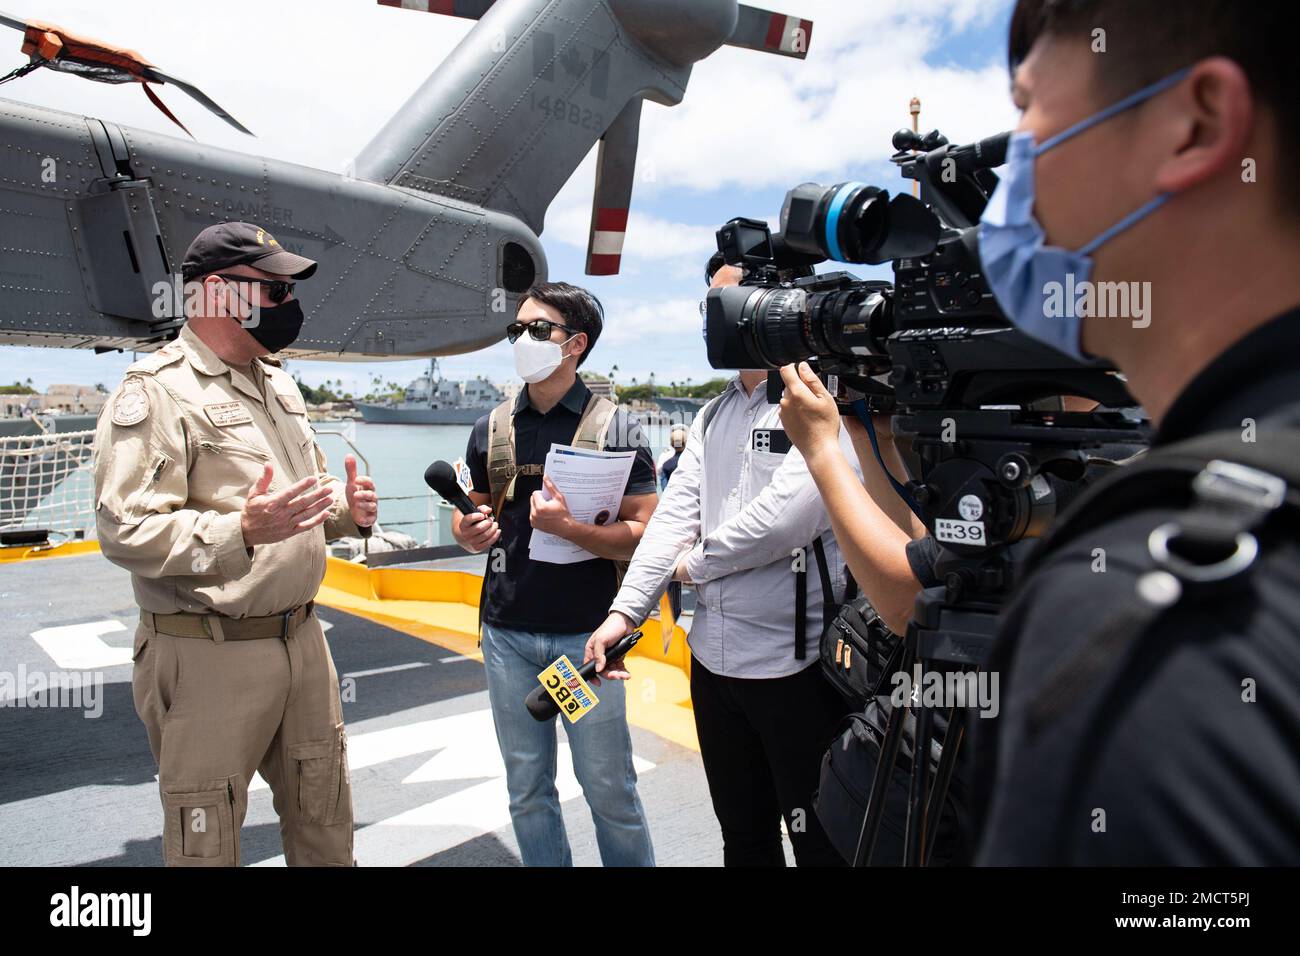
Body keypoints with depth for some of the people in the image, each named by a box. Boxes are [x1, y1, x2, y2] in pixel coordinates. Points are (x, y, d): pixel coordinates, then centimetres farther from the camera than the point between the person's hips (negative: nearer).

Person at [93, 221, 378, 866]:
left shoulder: (278, 384, 14)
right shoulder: (155, 391, -11)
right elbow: (124, 530, -19)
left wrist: (347, 510, 3)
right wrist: (243, 531, -33)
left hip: (302, 638, 7)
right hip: (208, 658, -7)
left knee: (325, 825, 18)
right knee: (206, 840, 9)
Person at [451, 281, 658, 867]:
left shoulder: (616, 428, -5)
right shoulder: (491, 430, 7)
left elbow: (643, 537, -10)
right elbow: (469, 513, 16)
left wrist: (568, 527, -25)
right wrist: (468, 532, -7)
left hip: (586, 635, -3)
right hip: (507, 633, 4)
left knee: (609, 790, 7)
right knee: (527, 791, 15)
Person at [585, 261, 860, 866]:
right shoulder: (712, 418, 13)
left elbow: (788, 515, -25)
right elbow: (675, 513, 7)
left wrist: (695, 564, -10)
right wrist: (626, 610, -4)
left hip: (795, 663, -7)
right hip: (714, 658, 7)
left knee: (820, 842, 10)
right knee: (743, 837, 23)